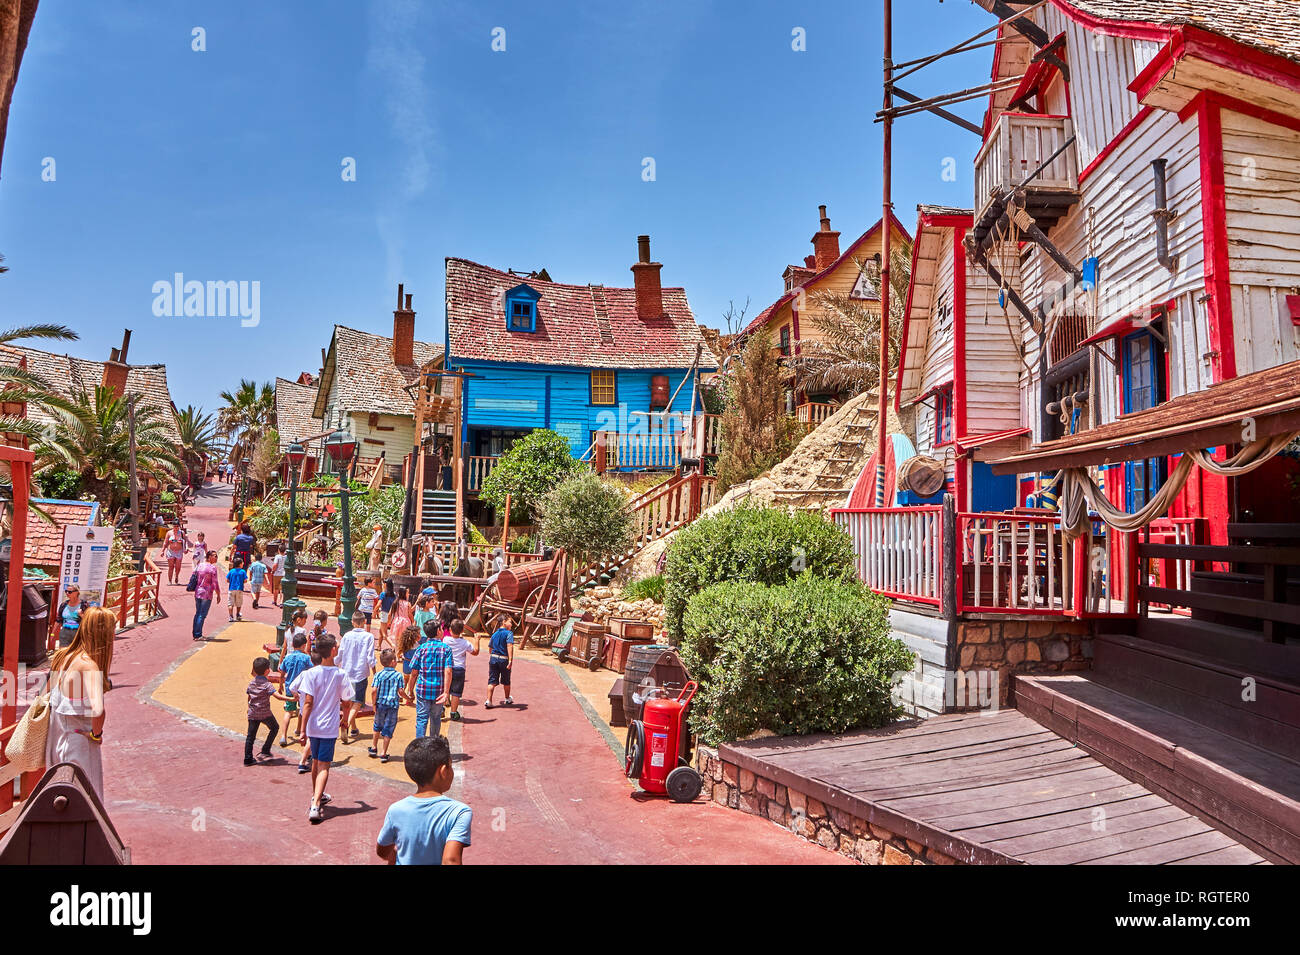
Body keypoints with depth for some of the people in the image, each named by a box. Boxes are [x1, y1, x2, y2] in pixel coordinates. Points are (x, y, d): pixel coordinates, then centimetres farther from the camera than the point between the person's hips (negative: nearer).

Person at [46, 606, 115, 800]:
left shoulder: (61, 655, 0)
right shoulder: (90, 666, -25)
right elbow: (97, 710, -36)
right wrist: (96, 733, -18)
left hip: (55, 739, 8)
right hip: (79, 743, -8)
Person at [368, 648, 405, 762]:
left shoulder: (378, 675, -5)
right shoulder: (398, 675, -9)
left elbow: (374, 690, -11)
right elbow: (400, 691, -11)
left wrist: (374, 704, 0)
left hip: (381, 703, 2)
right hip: (393, 705, -2)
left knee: (378, 725, 24)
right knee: (388, 729, 5)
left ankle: (374, 747, 37)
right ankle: (383, 754, 7)